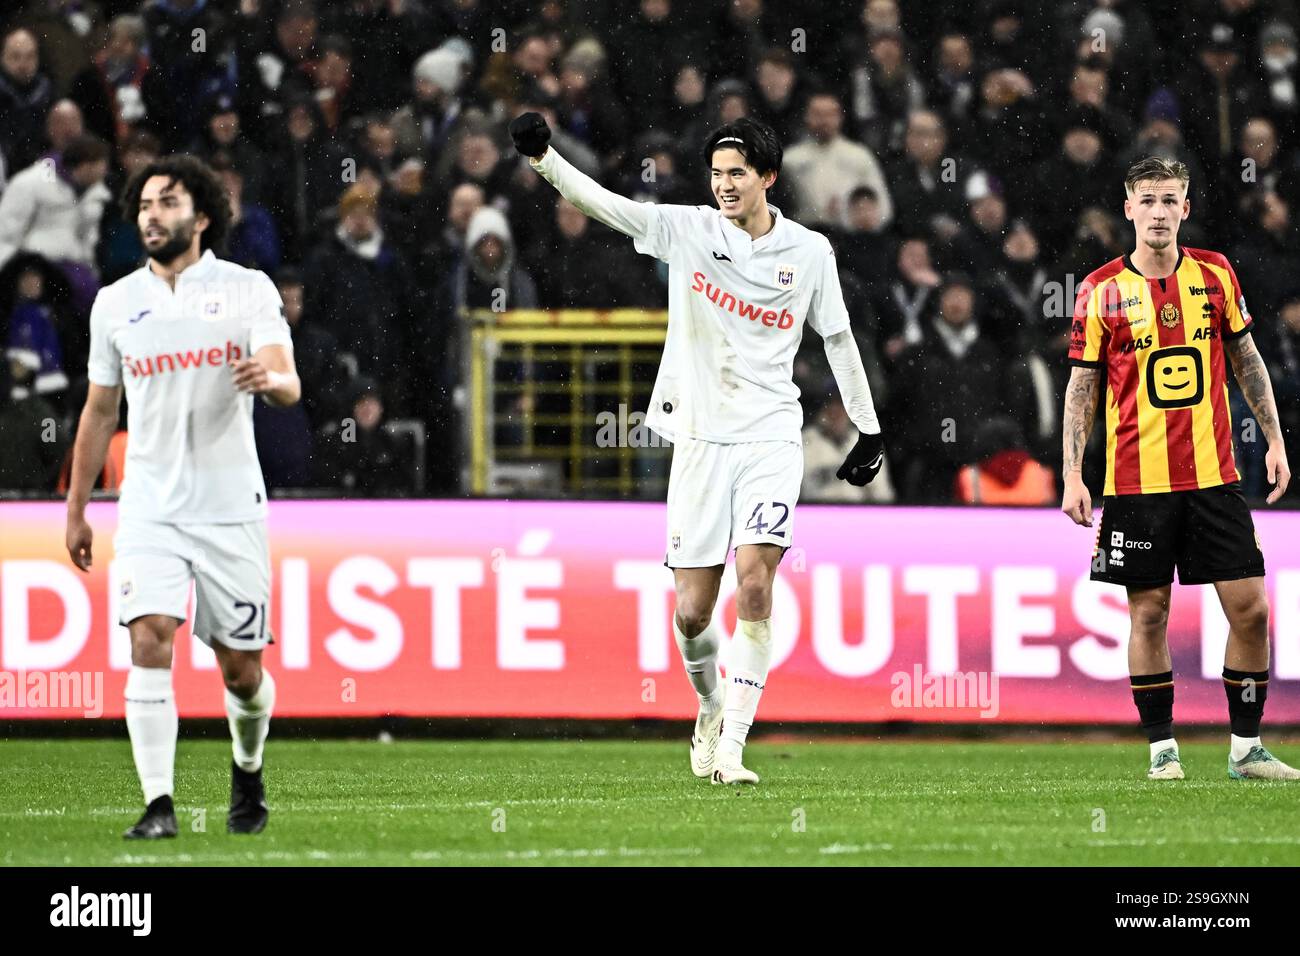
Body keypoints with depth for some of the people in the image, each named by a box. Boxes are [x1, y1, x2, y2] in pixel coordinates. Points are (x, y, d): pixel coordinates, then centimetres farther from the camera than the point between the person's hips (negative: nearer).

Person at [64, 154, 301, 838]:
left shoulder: (247, 289, -1)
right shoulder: (115, 302, 8)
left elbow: (288, 385, -12)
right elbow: (100, 410, 17)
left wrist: (270, 379, -37)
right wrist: (76, 511, 18)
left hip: (230, 507, -1)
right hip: (149, 510, 1)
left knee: (241, 671, 4)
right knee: (149, 643, -18)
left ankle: (247, 769, 33)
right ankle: (158, 806, -18)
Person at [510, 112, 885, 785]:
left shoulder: (809, 252, 3)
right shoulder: (687, 230, 1)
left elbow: (838, 338, 14)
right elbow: (604, 205, -9)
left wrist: (869, 428, 17)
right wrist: (543, 157, -24)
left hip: (770, 437, -1)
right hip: (700, 438, 1)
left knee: (755, 587, -18)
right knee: (692, 612, -1)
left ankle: (731, 748, -14)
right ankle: (711, 707, 29)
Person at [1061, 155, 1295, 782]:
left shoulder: (1216, 275, 4)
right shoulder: (1102, 291, -2)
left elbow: (1246, 359, 14)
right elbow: (1081, 388, 1)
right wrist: (1072, 477, -5)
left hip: (1214, 475, 2)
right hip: (1137, 483, -2)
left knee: (1249, 607, -2)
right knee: (1149, 612, 1)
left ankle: (1246, 747, 8)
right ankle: (1162, 748, 10)